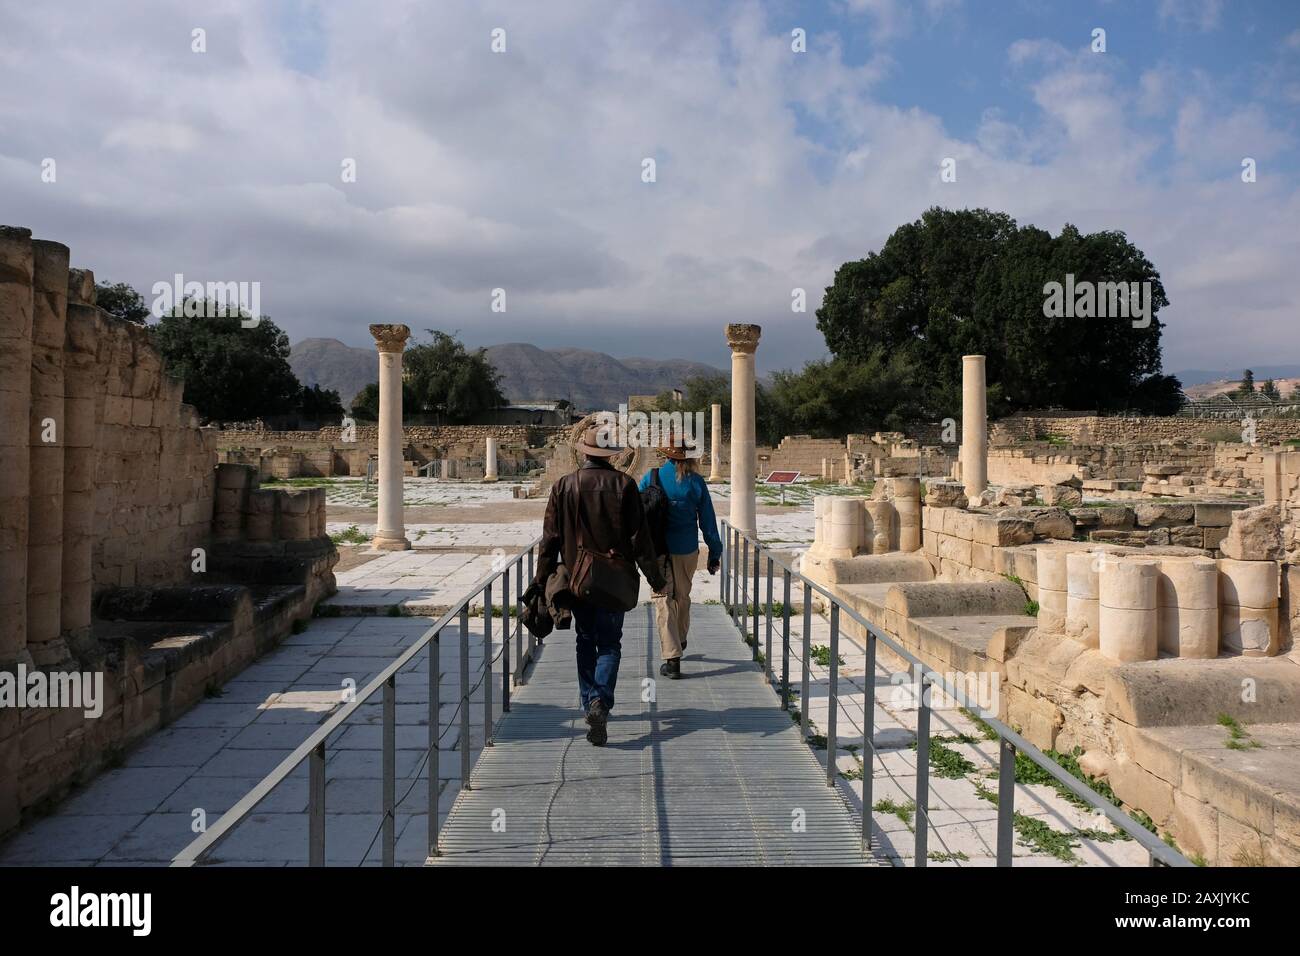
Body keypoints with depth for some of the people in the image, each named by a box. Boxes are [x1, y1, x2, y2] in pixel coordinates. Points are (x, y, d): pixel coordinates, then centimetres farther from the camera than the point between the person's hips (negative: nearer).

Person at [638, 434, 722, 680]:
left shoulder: (650, 478, -7)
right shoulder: (696, 482, -5)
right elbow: (708, 521, 0)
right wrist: (715, 552, 9)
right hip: (688, 551, 2)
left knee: (664, 600, 1)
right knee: (683, 597, 21)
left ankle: (672, 659, -6)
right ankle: (679, 643, 42)